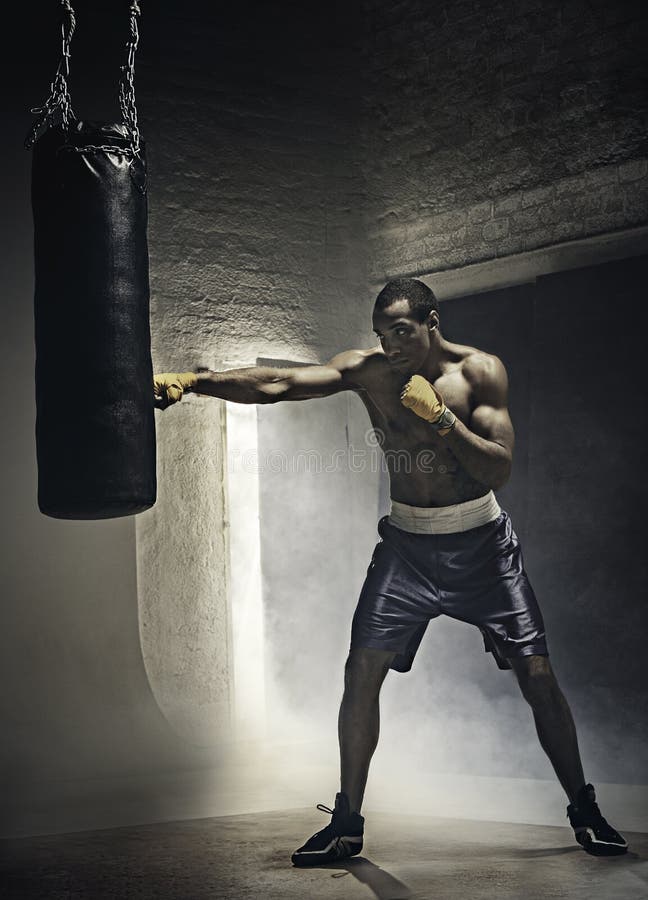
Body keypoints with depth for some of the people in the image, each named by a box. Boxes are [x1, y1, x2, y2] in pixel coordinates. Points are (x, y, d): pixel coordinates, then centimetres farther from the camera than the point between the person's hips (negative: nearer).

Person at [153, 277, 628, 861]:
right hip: (407, 544, 2)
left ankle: (584, 812, 15)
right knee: (363, 670, -9)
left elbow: (500, 471, -18)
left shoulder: (480, 371, -11)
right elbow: (274, 384, -20)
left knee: (537, 676, -2)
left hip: (480, 543, -1)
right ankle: (347, 824, 2)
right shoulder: (367, 371, -7)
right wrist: (193, 383, -33)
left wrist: (441, 417, -30)